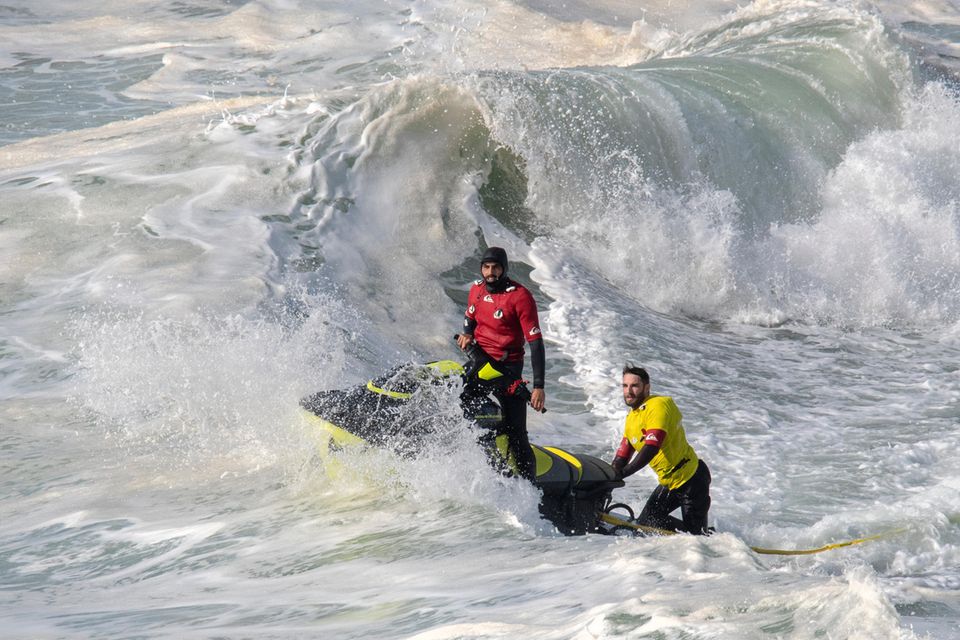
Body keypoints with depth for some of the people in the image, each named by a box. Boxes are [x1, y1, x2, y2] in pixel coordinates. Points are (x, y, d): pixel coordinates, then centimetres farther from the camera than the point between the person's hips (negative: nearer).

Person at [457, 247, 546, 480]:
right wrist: (467, 334, 1)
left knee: (516, 434, -11)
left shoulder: (520, 296, -13)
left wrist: (539, 386, -22)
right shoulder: (477, 289, 6)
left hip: (508, 366, -6)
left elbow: (536, 342, -16)